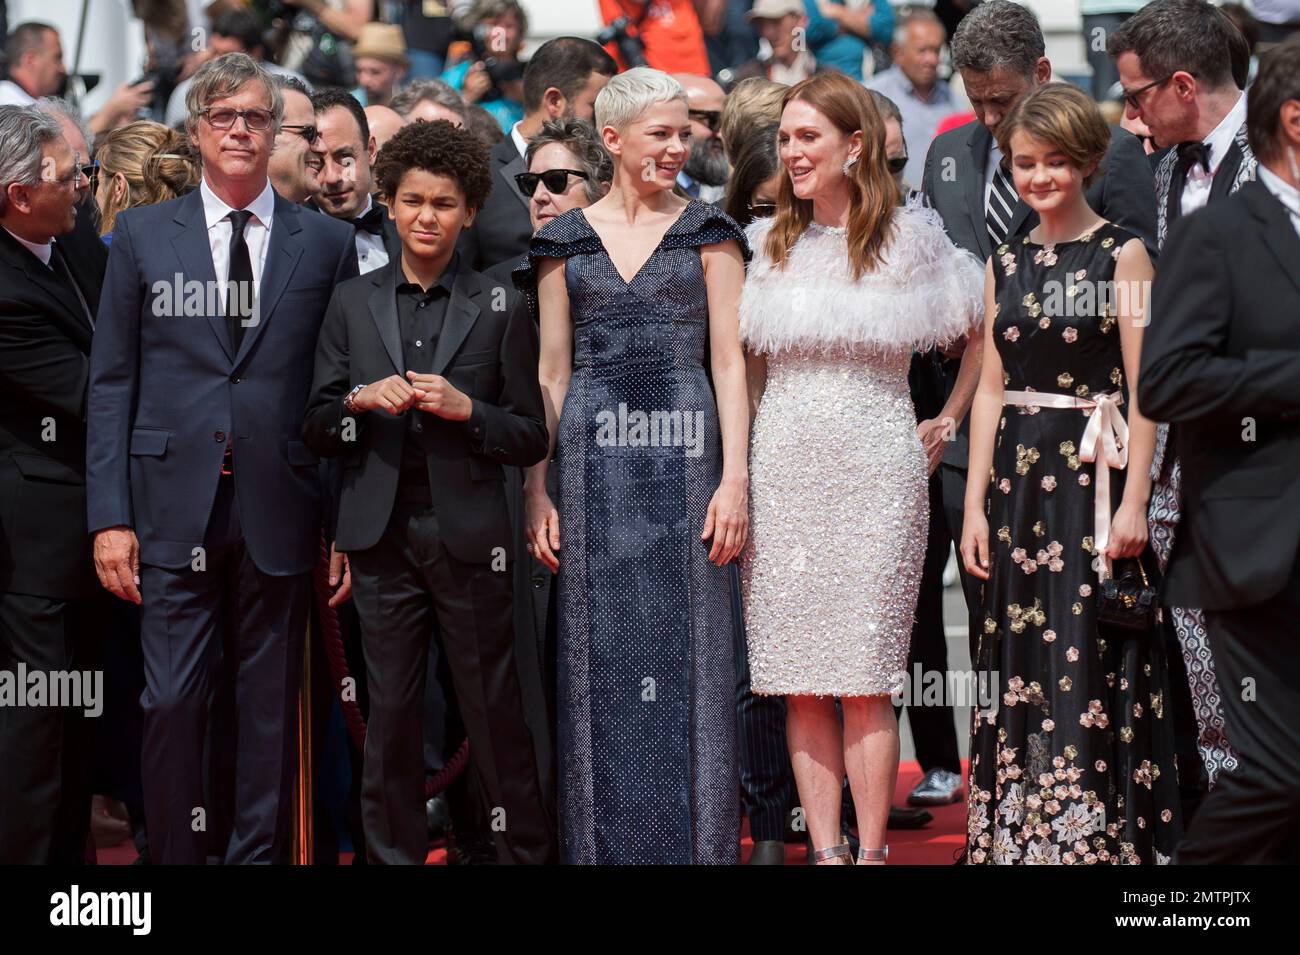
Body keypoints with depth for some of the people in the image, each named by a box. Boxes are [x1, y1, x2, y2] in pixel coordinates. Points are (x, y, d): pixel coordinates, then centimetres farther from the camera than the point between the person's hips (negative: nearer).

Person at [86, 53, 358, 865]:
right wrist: (110, 515, -3)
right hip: (174, 512, 0)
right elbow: (112, 381, 5)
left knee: (272, 706, 6)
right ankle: (174, 854, 9)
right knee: (172, 703, -2)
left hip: (281, 513, 0)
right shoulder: (142, 236, 8)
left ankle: (260, 852, 15)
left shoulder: (326, 243, 7)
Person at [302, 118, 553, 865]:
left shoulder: (500, 311, 4)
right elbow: (317, 429, 9)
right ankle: (394, 852, 13)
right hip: (383, 536, 2)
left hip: (468, 536, -2)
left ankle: (527, 850, 10)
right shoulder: (353, 304, 10)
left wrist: (464, 409, -13)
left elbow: (531, 438, 3)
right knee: (390, 713, 4)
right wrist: (362, 400, -11)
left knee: (494, 707, 0)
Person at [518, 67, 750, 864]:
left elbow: (730, 361, 1)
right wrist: (536, 489, 2)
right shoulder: (564, 244, 9)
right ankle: (603, 840, 10)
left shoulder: (710, 236, 6)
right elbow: (551, 373, 9)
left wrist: (734, 477, -8)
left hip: (686, 457, -1)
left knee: (687, 656, -1)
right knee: (600, 658, 3)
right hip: (595, 463, 1)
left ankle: (696, 839, 5)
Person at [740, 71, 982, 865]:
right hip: (784, 474, 3)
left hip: (875, 473, -3)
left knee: (866, 678, -3)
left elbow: (981, 328, 12)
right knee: (801, 683, 2)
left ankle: (872, 850, 3)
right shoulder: (767, 245, 9)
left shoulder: (909, 238, 1)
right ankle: (826, 849, 7)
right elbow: (739, 362, 16)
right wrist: (732, 479, 9)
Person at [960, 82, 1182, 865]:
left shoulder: (1122, 255, -3)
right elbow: (992, 389, 12)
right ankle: (1019, 838, 12)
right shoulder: (1006, 263, 12)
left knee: (1090, 658, -5)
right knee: (1018, 662, 6)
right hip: (1018, 479, 5)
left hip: (1093, 476, -5)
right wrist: (976, 502, 6)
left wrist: (1134, 502, -14)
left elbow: (1143, 389, -7)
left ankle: (1105, 835, 2)